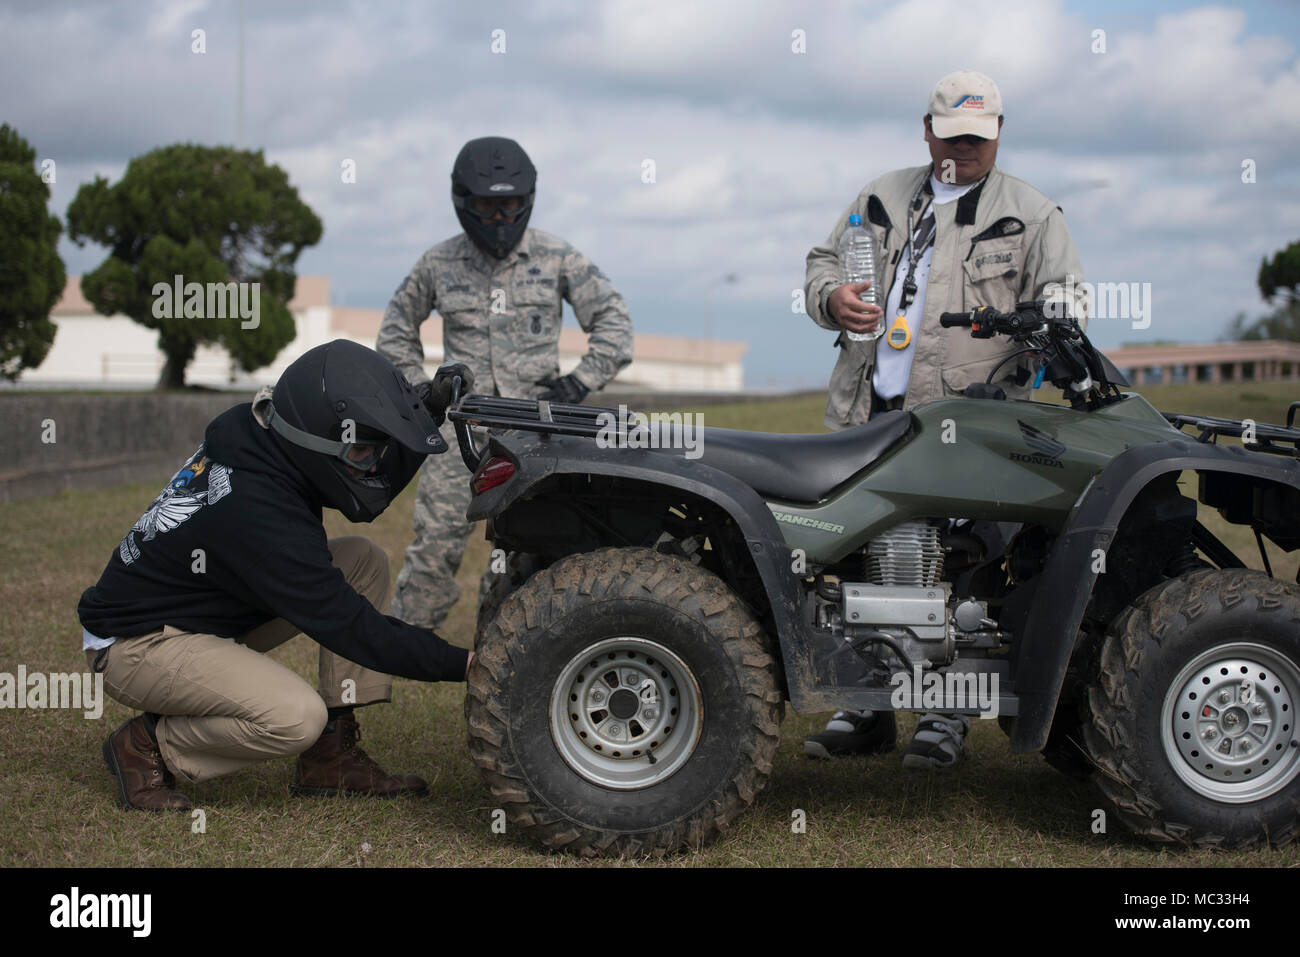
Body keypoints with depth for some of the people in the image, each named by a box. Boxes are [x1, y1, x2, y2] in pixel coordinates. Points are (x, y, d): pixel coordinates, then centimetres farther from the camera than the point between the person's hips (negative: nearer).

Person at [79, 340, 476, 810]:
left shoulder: (255, 431, -8)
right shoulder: (256, 511, -33)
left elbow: (370, 490, 10)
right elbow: (347, 625, -28)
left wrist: (430, 409, -4)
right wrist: (462, 663, -27)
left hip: (211, 609, 10)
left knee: (364, 560, -2)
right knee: (297, 717, -32)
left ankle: (331, 756, 0)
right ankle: (146, 747, -5)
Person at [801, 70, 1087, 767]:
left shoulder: (1032, 214, 10)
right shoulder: (883, 198, 20)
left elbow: (1065, 292, 5)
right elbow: (823, 262, 23)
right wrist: (833, 297, 0)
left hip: (964, 425, -4)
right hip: (865, 414, 4)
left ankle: (946, 713, 5)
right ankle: (866, 708, 17)